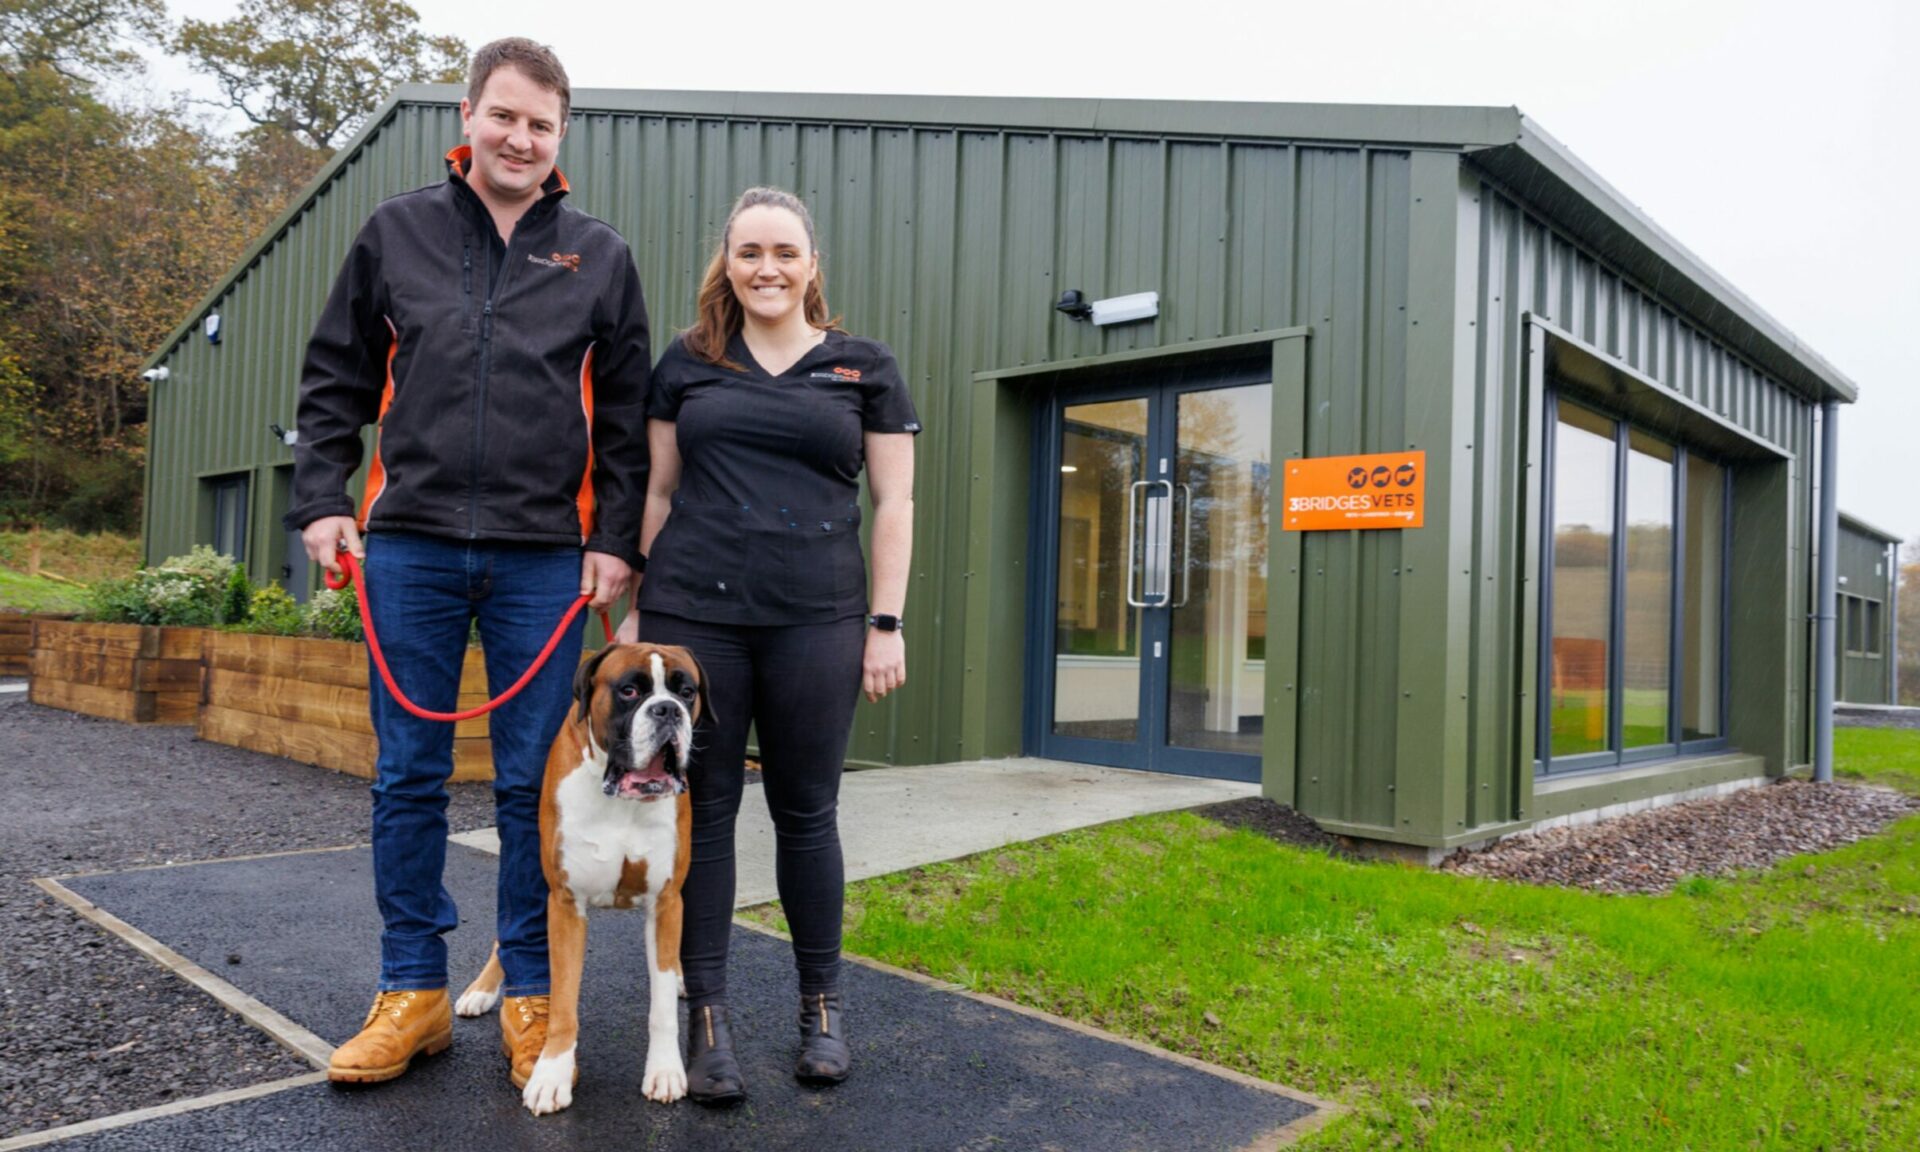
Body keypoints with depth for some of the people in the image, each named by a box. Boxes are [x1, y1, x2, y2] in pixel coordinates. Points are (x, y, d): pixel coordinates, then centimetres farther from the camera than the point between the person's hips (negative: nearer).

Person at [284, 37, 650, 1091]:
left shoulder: (599, 255, 8)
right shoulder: (396, 231, 9)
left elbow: (625, 415, 6)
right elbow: (334, 381, 12)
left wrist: (614, 538, -2)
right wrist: (322, 501, 2)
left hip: (543, 558, -1)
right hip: (410, 547, 1)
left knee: (532, 785, 4)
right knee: (407, 777, 7)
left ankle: (530, 995, 18)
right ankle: (413, 993, 21)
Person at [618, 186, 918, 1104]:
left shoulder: (864, 367, 7)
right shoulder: (687, 362, 12)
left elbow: (893, 502, 5)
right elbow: (658, 491, 14)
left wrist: (886, 625, -2)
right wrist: (635, 606, 10)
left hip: (816, 622, -1)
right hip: (693, 615, 1)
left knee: (806, 813, 7)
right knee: (703, 810, 5)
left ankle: (821, 1008, 23)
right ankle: (706, 1018, 17)